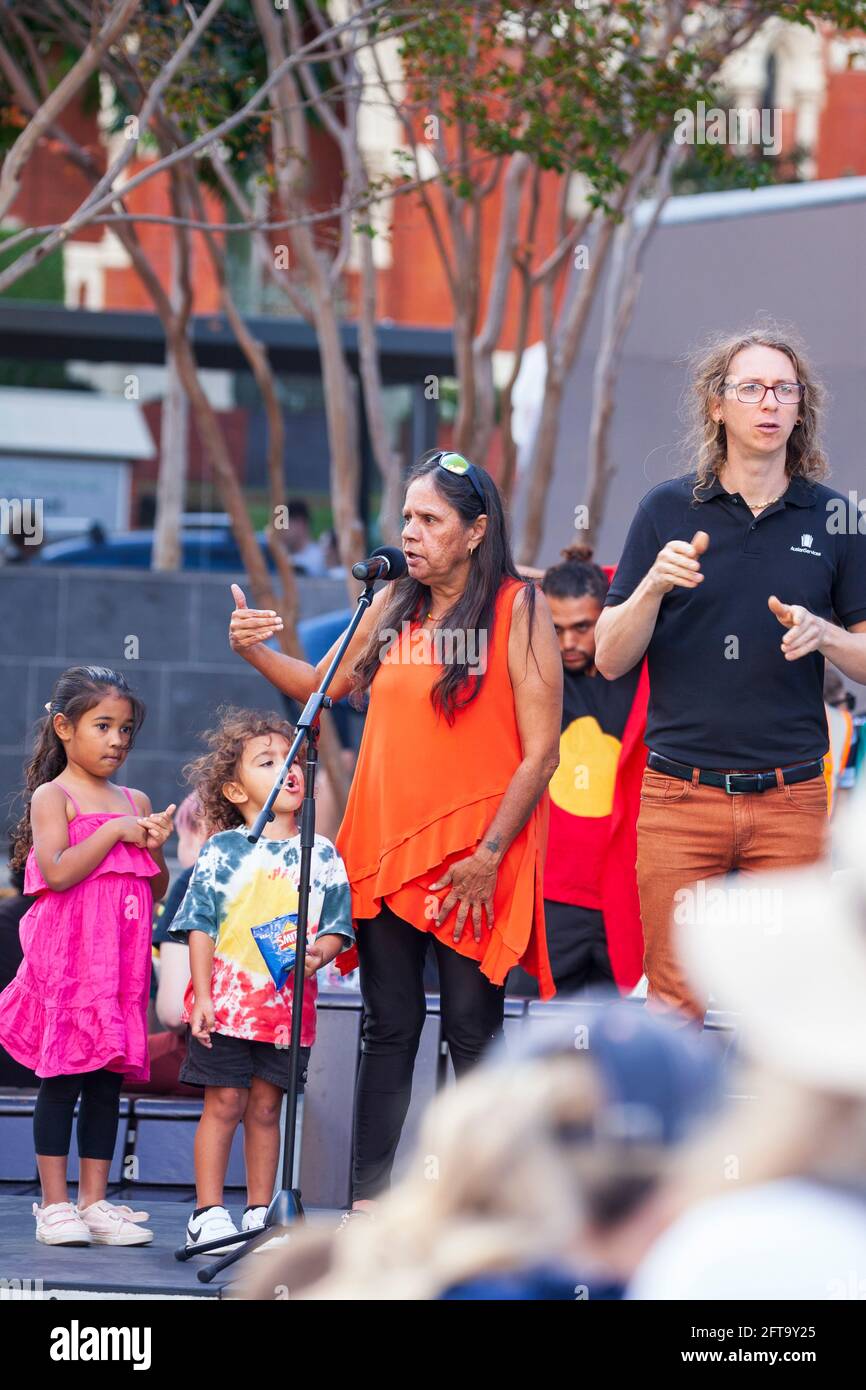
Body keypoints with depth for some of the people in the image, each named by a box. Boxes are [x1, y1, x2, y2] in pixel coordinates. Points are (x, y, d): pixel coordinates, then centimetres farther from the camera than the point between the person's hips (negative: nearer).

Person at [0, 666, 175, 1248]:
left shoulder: (135, 802, 15)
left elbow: (158, 890, 18)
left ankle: (94, 1202, 10)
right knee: (61, 1080, -4)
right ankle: (55, 1205, 1)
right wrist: (116, 831, -14)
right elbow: (57, 872, -17)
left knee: (108, 1082, 6)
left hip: (122, 960, 6)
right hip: (67, 959, -6)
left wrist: (155, 847, -1)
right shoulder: (52, 797, -2)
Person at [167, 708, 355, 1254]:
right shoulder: (222, 851, -1)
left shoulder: (321, 854, 6)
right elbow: (201, 928, -2)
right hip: (227, 999, -2)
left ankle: (259, 1212, 15)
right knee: (224, 1102, -1)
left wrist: (319, 953, -15)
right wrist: (202, 998, -8)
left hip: (289, 1000, 2)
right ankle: (208, 1213, 5)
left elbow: (336, 926, 7)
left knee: (266, 1105, 8)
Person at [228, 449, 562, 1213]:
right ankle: (368, 1199, 7)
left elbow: (541, 751, -8)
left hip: (474, 866, -5)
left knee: (473, 1029, -2)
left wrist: (490, 852, -13)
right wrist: (257, 652, 7)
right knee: (389, 1029, 6)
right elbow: (325, 685, 25)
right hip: (385, 850, 5)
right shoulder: (393, 607, 11)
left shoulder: (518, 608, -4)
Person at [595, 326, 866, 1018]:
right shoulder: (668, 510, 5)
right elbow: (610, 659, 4)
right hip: (681, 796, -1)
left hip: (792, 797, 1)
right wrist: (654, 585, -13)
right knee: (674, 999, -2)